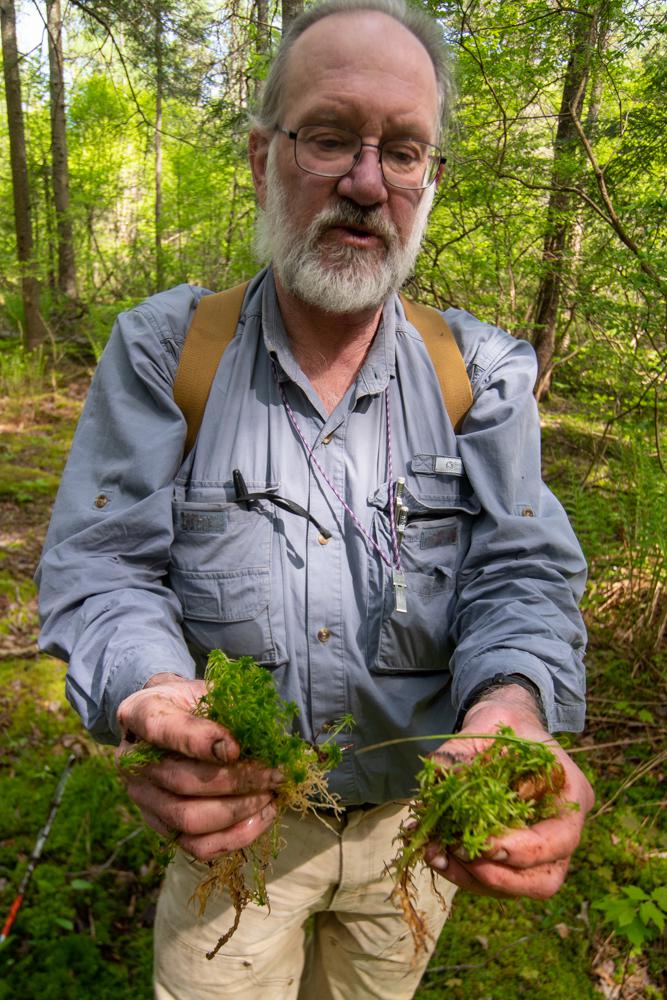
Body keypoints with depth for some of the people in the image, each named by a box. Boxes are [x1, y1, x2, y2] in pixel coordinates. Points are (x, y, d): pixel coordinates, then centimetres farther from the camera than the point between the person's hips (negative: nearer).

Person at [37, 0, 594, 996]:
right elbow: (101, 571, -13)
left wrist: (511, 710, -35)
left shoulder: (482, 374, -7)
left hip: (414, 817, 2)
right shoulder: (161, 349, -10)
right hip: (232, 811, -1)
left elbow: (520, 578, -12)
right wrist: (155, 698, -34)